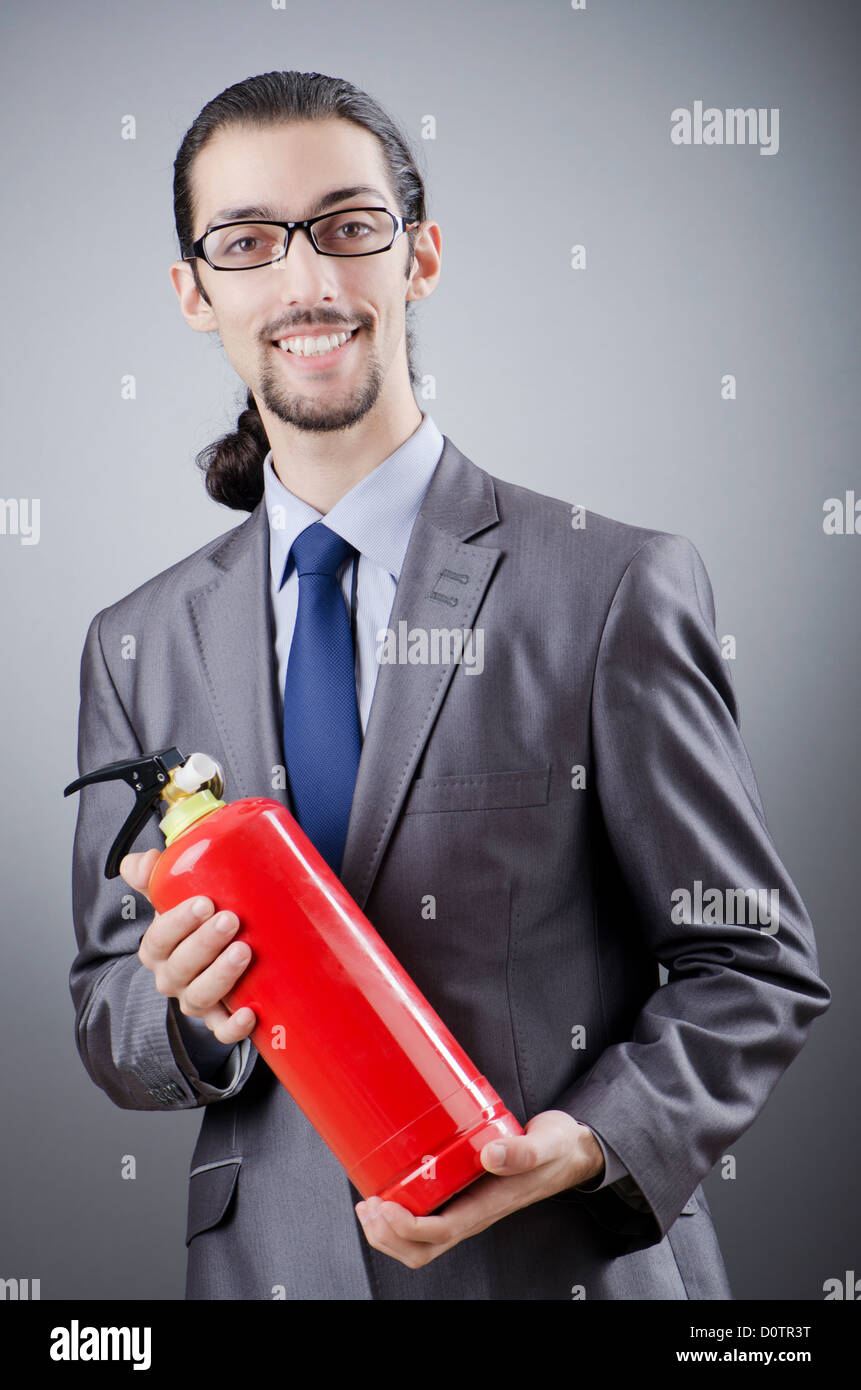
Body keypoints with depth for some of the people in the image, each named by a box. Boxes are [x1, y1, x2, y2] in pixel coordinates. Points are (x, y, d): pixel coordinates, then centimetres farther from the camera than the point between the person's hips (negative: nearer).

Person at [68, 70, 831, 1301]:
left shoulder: (617, 589, -10)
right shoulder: (138, 649, 1)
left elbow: (757, 966, -6)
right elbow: (105, 1021, 5)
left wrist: (598, 1142, -21)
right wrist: (190, 1012, -15)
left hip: (574, 1263, -2)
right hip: (269, 1259, 3)